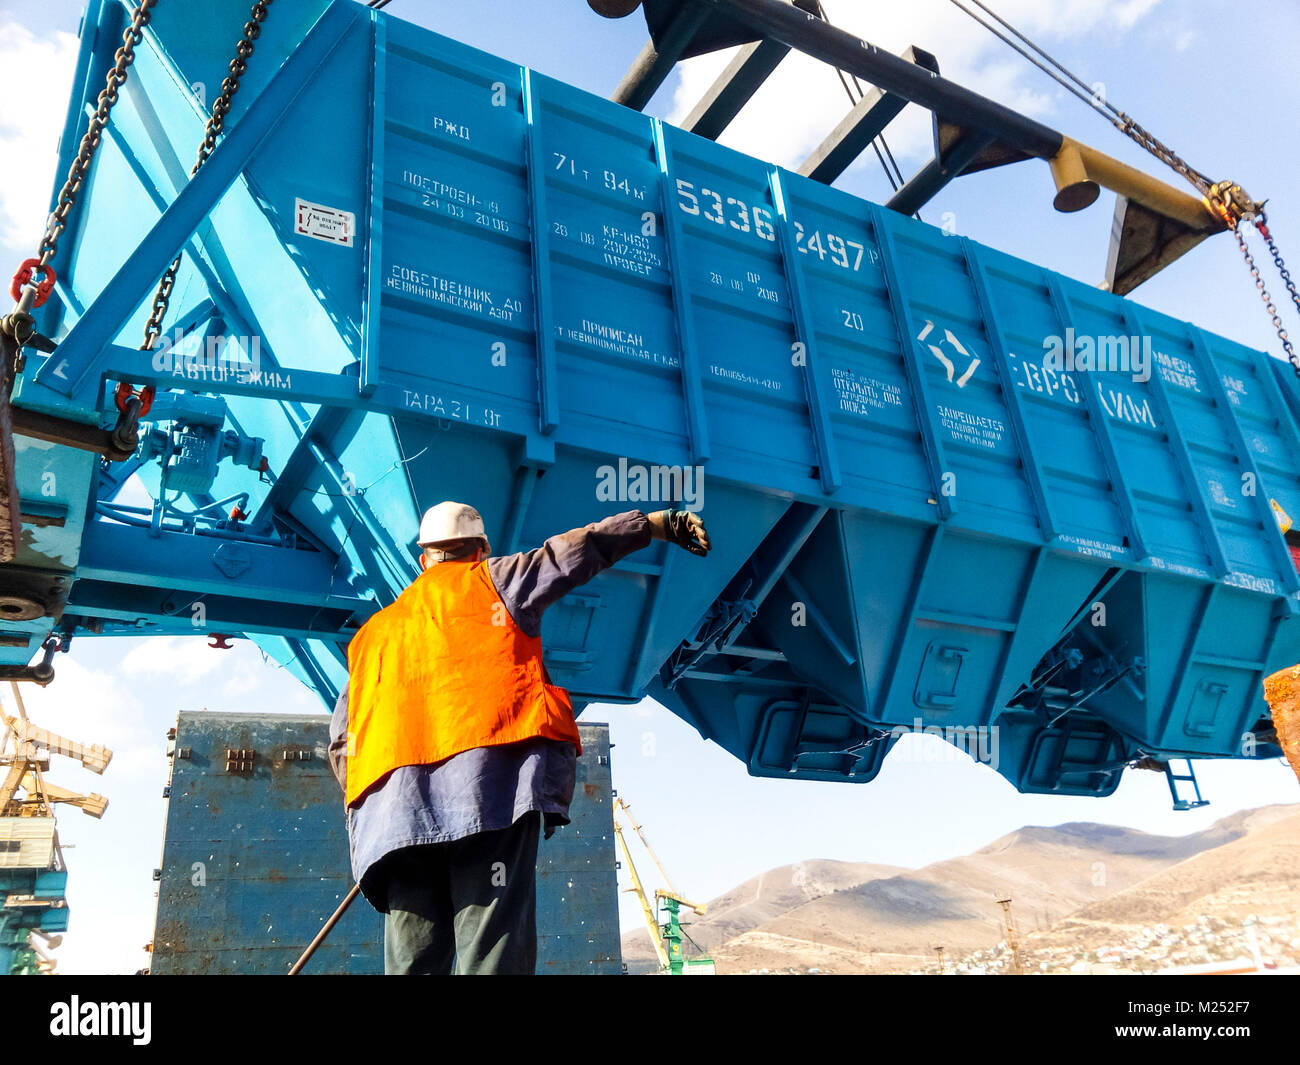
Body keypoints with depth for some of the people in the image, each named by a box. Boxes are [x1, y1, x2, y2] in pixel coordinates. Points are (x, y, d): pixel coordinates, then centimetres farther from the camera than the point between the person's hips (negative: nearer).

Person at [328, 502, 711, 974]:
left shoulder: (371, 634, 29)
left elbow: (340, 740, 24)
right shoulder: (491, 580, 17)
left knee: (413, 961, 4)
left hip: (394, 810, 5)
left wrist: (368, 808, 27)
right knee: (493, 951, -10)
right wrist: (661, 522, 23)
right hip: (491, 783, -4)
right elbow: (578, 548, 17)